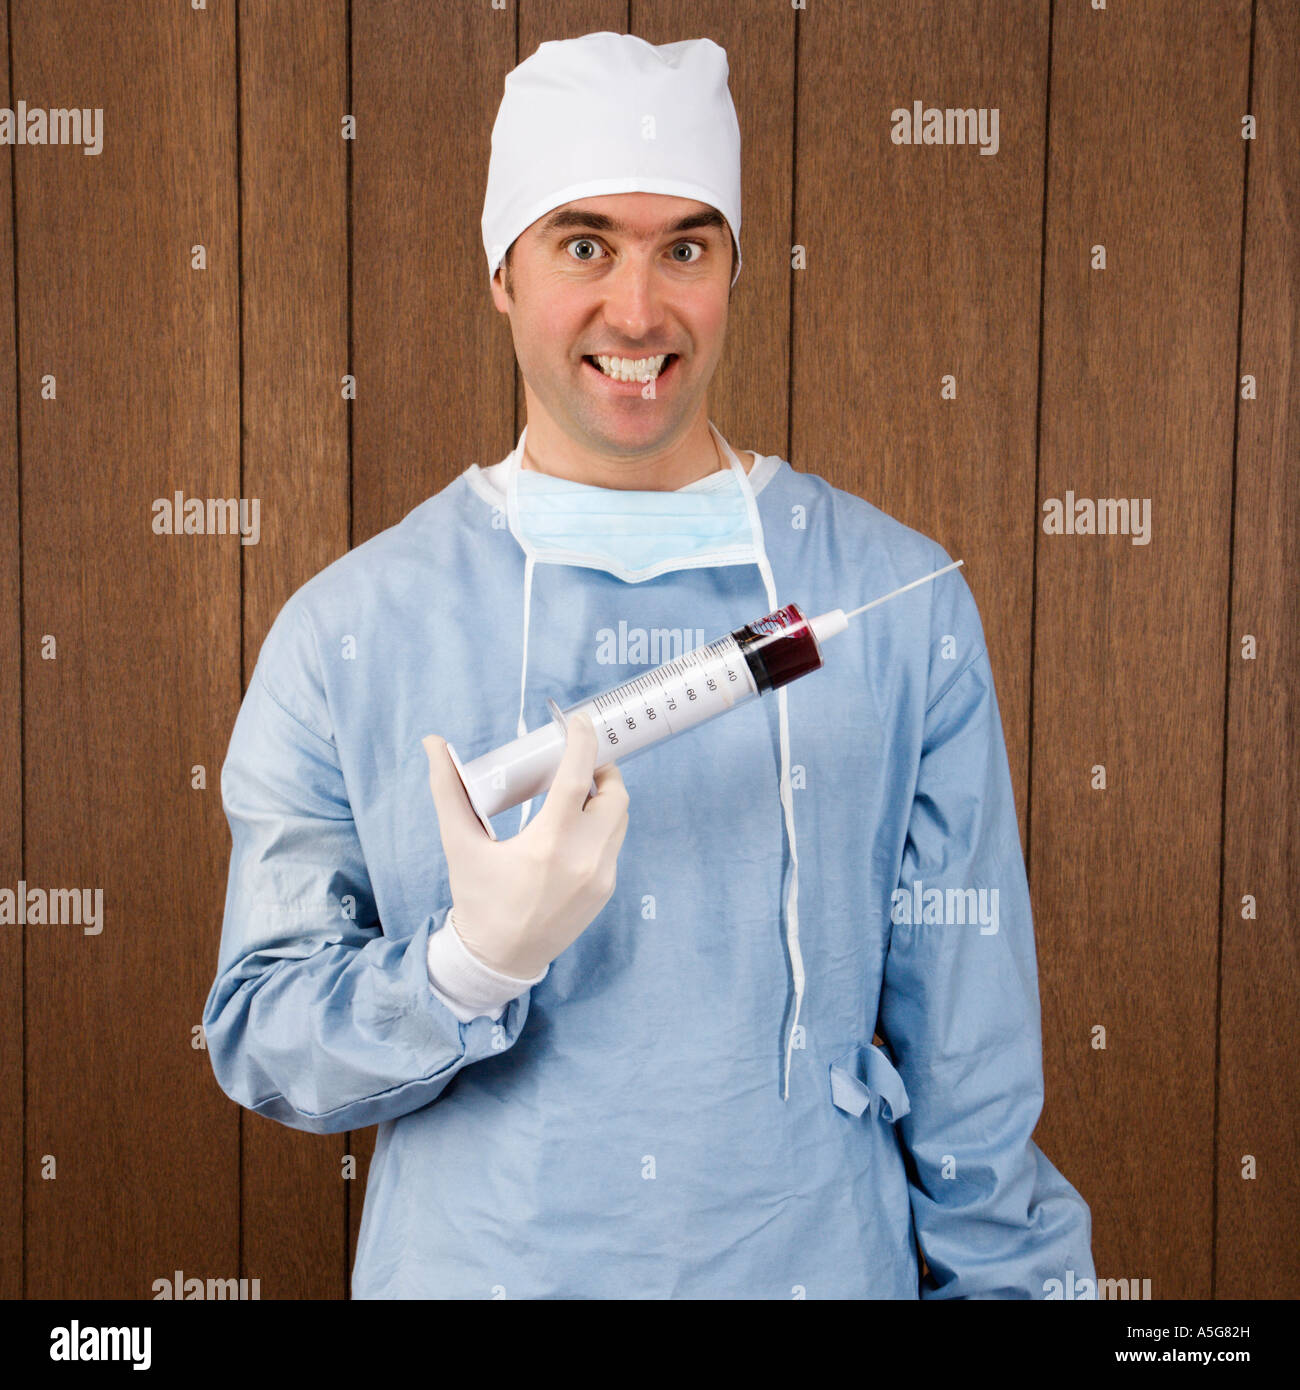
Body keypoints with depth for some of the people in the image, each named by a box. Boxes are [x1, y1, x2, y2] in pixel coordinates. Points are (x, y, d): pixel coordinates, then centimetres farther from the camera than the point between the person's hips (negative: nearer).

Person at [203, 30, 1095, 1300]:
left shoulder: (899, 602, -7)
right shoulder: (348, 629, -9)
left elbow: (969, 1044, -2)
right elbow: (255, 1040, -8)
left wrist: (1008, 1276, -1)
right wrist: (474, 961, -24)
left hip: (818, 1258, 1)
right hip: (465, 1264, 0)